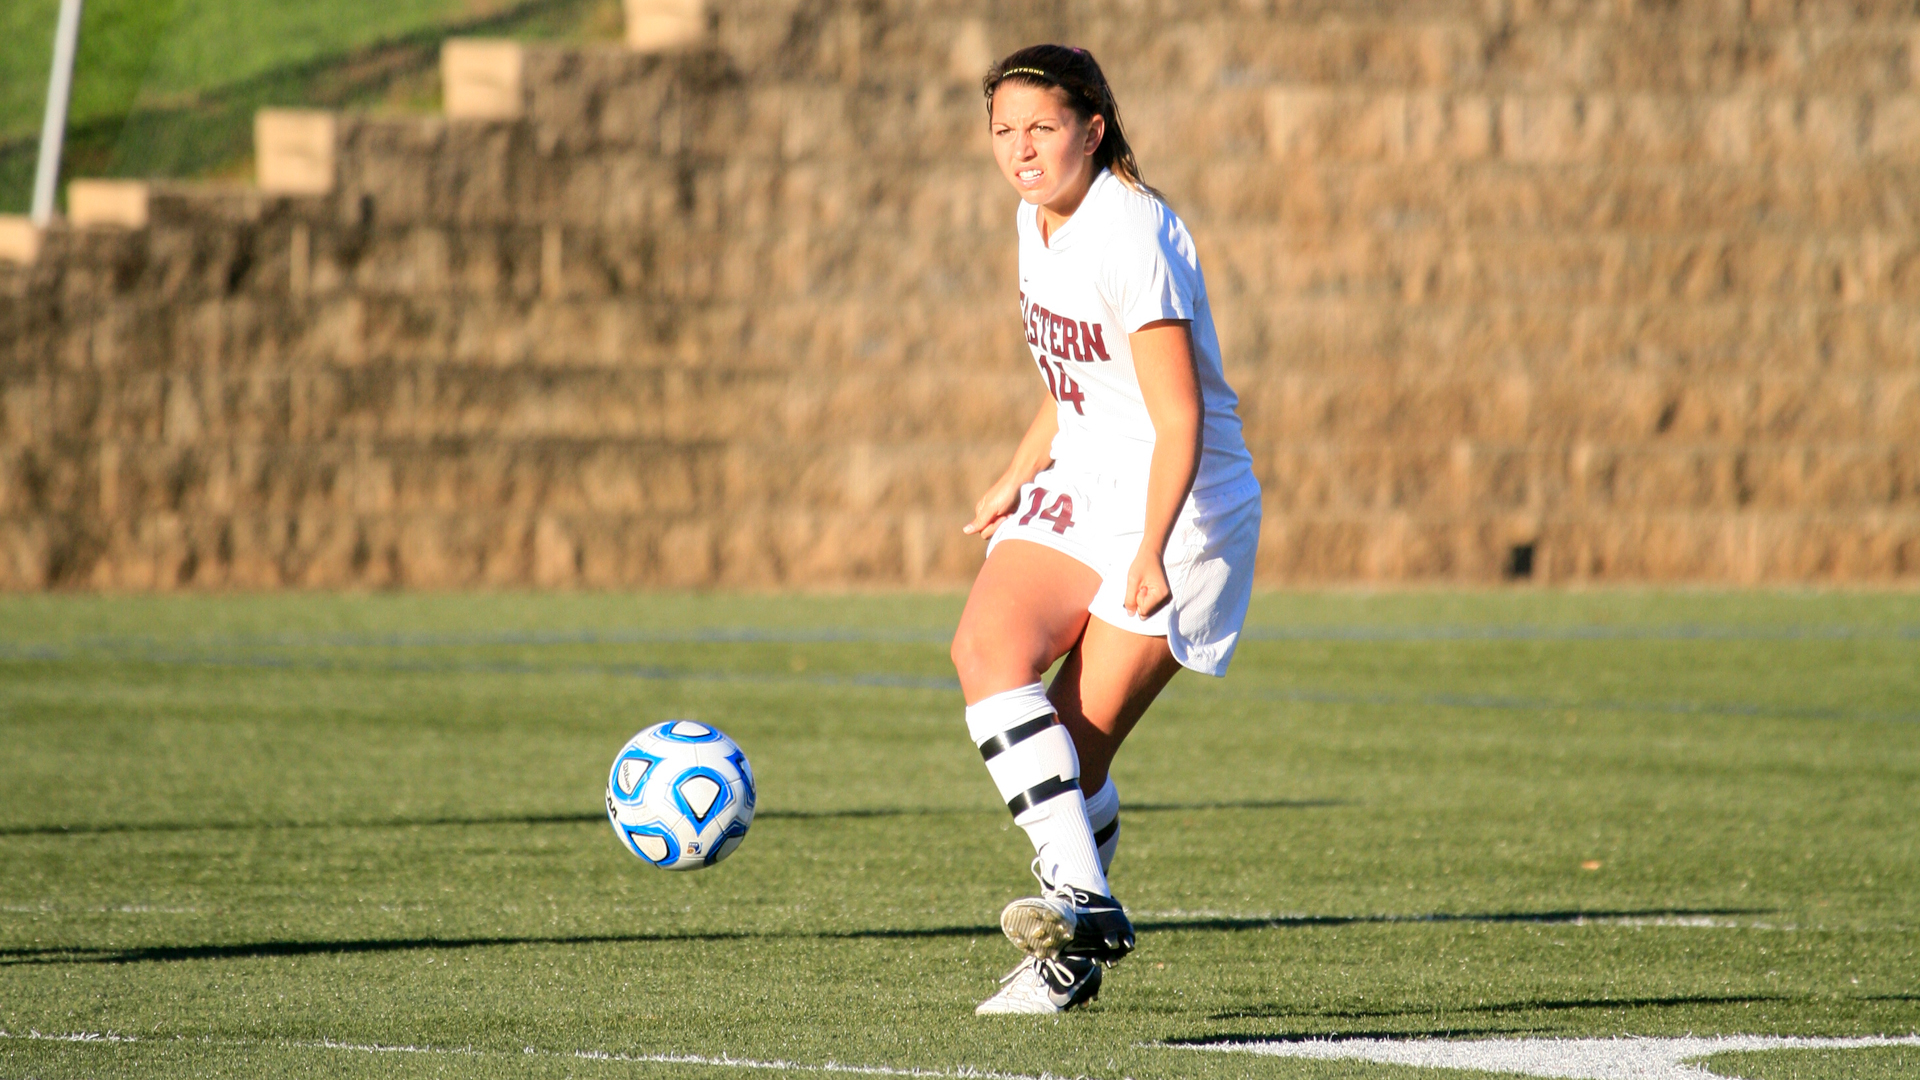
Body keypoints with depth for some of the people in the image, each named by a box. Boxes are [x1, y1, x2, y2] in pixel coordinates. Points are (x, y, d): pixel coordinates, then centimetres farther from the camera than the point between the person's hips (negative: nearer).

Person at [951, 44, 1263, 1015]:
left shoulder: (1129, 234, -20)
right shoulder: (1038, 219, 7)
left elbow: (1179, 418, -24)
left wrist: (1153, 550, -34)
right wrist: (1017, 477, 25)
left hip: (1178, 507, -7)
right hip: (1080, 491, 7)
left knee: (1079, 745, -11)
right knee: (985, 646, -17)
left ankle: (1079, 921, 6)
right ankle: (1078, 902, -15)